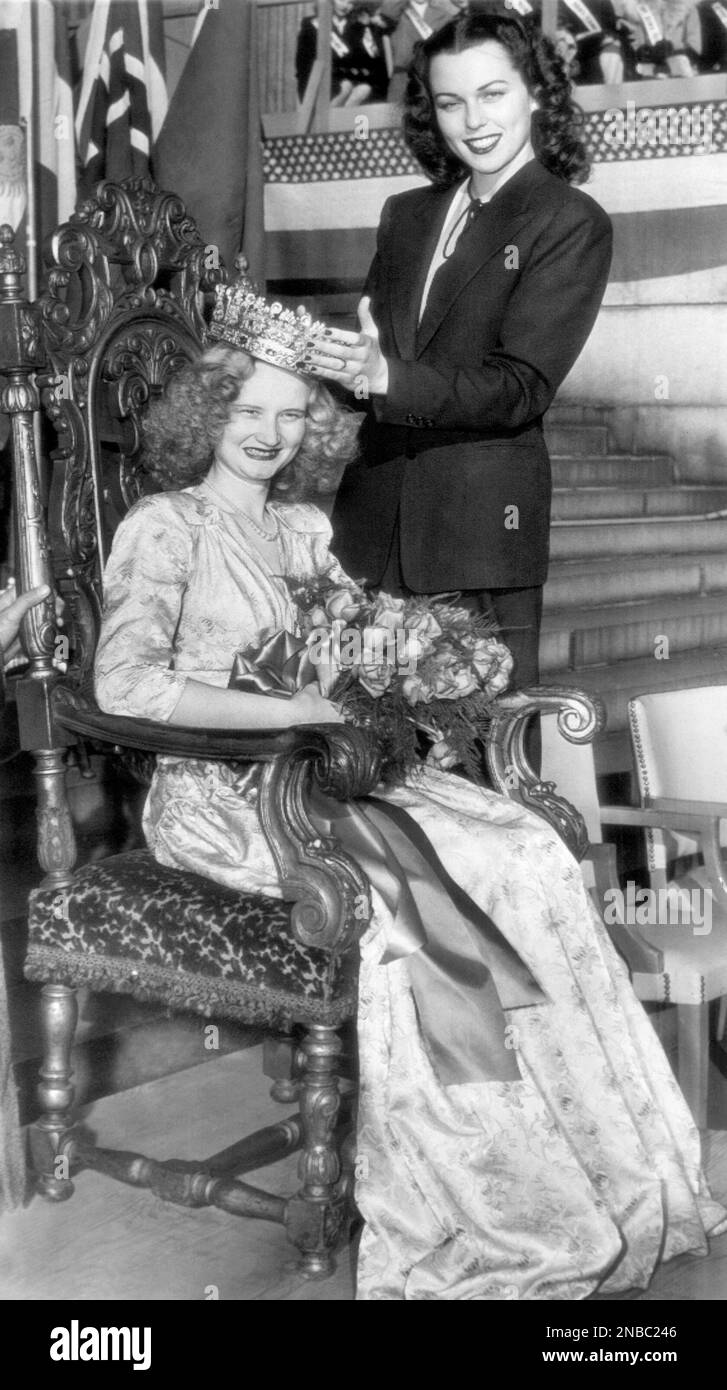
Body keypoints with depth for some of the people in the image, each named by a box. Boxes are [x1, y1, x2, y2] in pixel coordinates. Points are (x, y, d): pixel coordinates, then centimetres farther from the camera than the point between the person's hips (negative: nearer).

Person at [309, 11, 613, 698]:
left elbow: (521, 387, -12)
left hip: (484, 520, -5)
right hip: (374, 517, 5)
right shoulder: (405, 214, 16)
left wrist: (387, 378, -25)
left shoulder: (571, 223, -3)